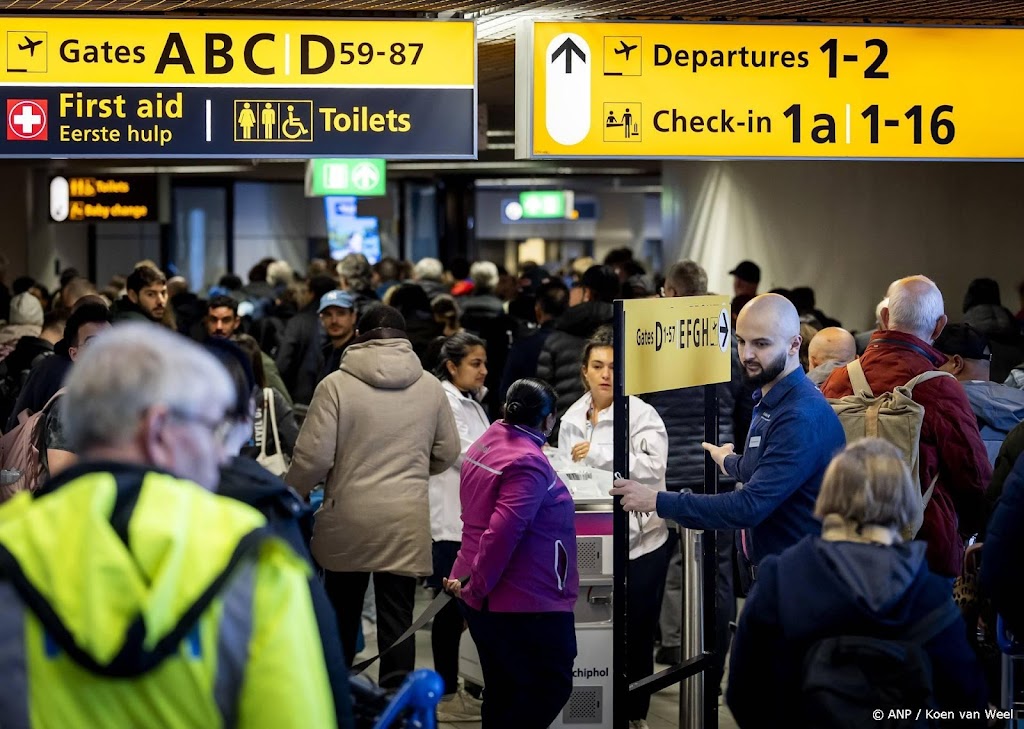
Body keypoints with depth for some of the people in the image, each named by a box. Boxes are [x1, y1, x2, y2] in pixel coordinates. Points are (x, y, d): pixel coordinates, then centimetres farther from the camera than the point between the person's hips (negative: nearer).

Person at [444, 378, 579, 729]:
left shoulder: (487, 443, 8)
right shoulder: (529, 462, -21)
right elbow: (502, 534, -28)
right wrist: (476, 587, -18)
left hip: (488, 598, 9)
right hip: (527, 602, -9)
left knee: (503, 693, 16)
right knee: (551, 687, 1)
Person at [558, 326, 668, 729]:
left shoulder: (642, 415, -8)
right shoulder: (572, 418, 8)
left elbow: (652, 465, -24)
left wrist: (597, 453, -21)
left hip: (640, 541, -4)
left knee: (637, 635, 7)